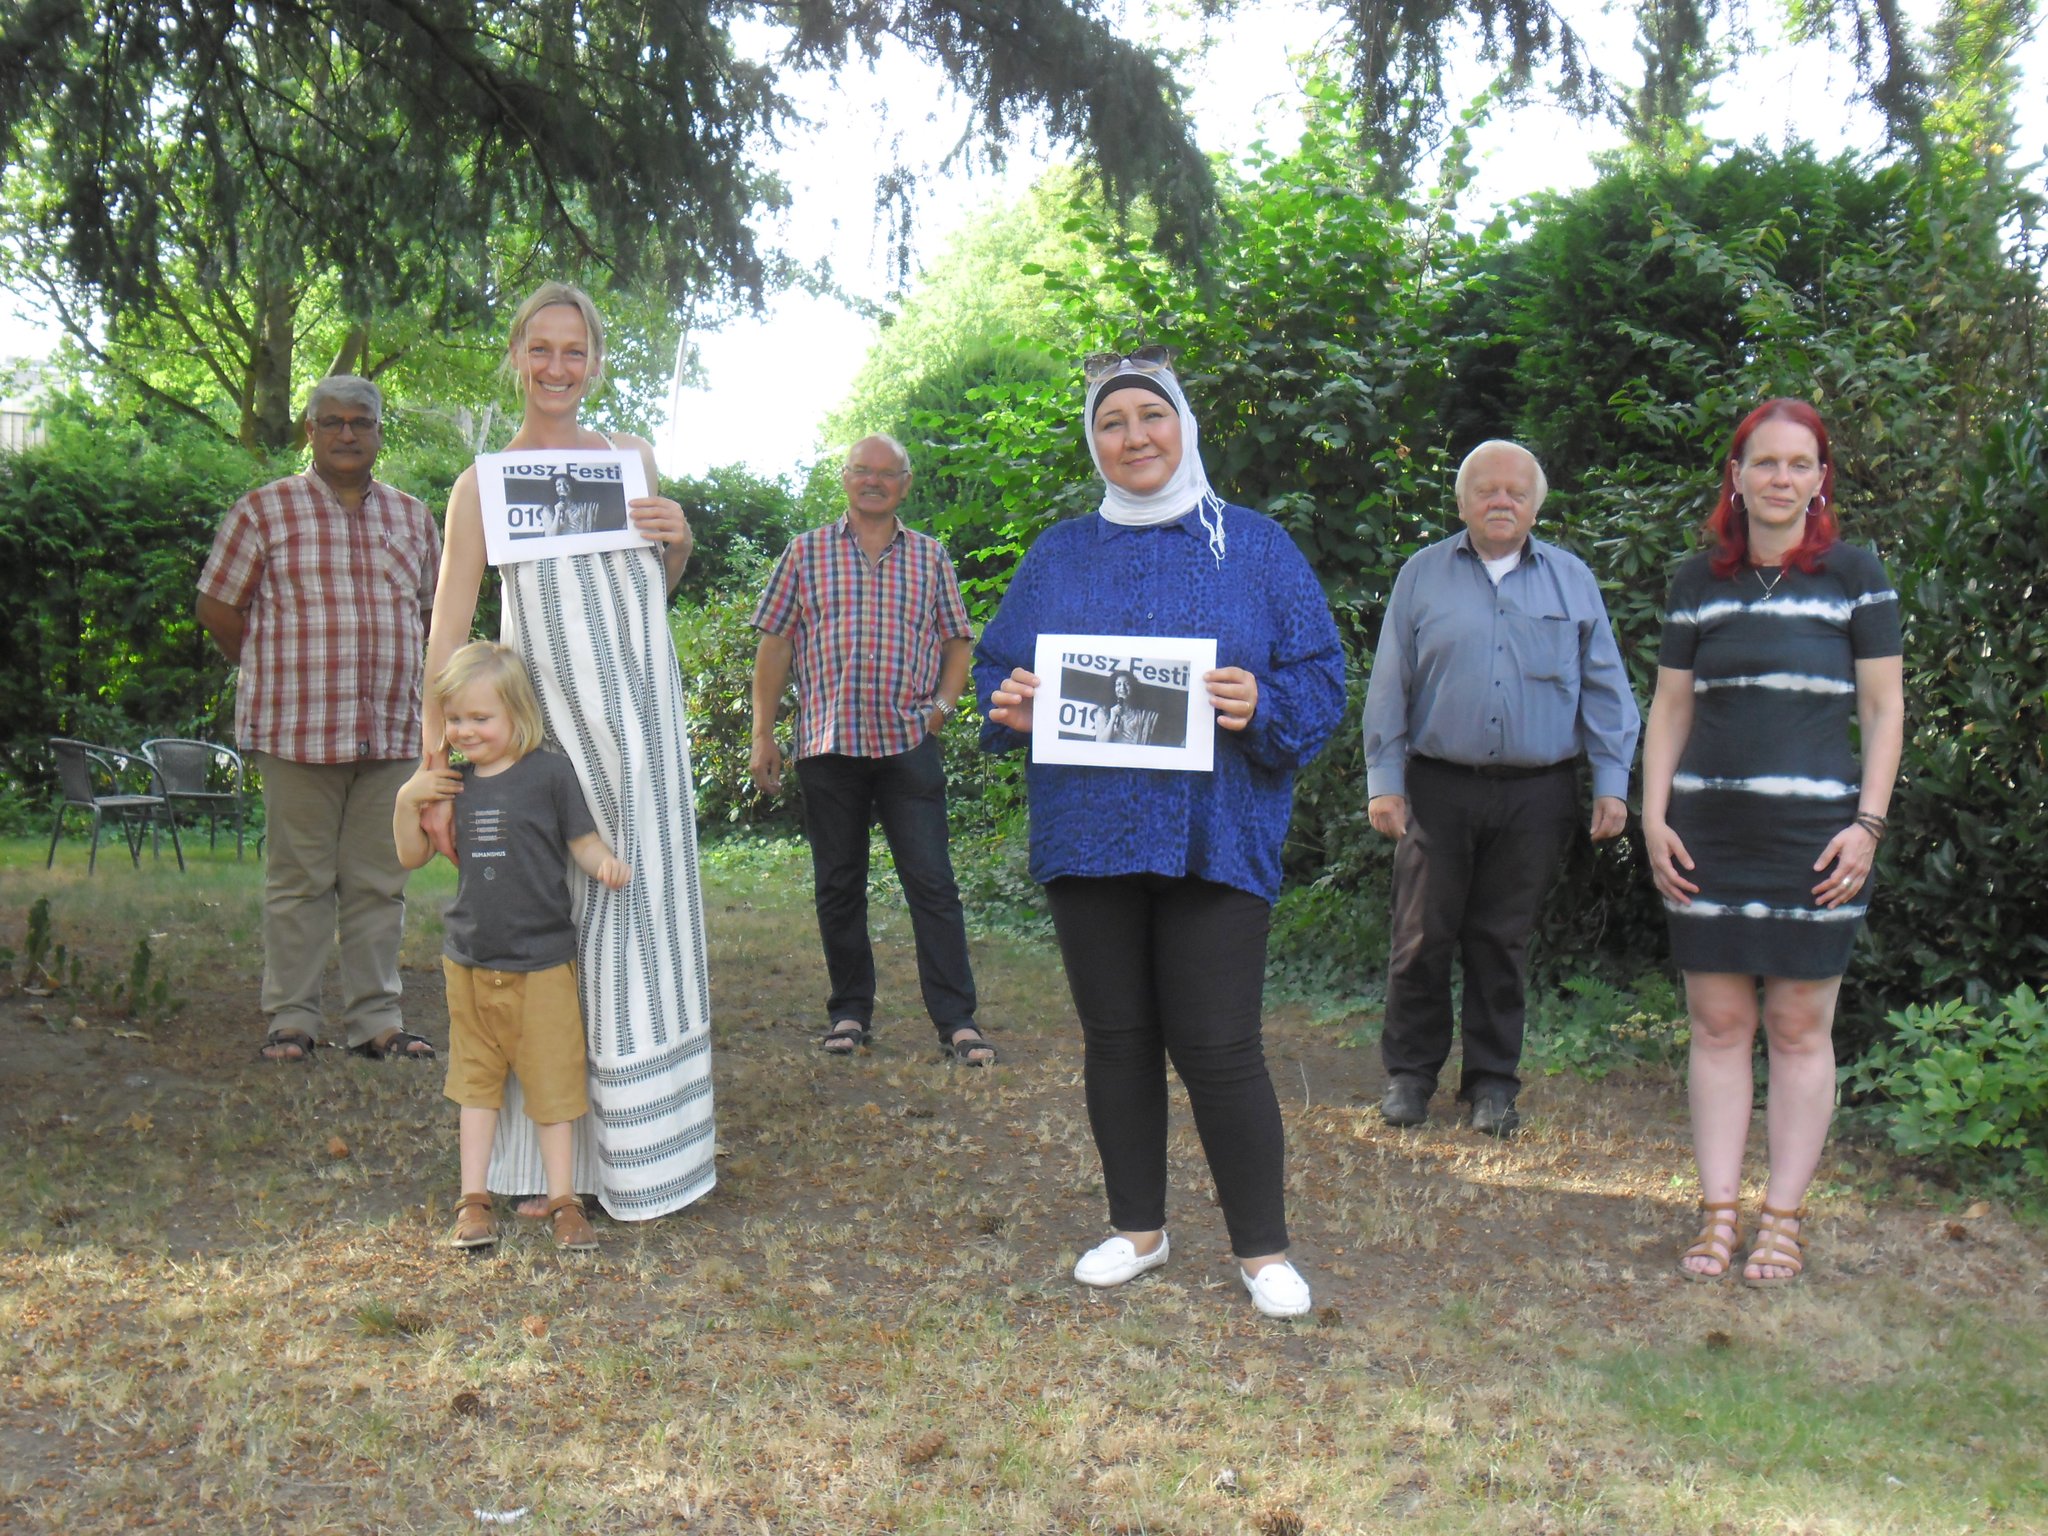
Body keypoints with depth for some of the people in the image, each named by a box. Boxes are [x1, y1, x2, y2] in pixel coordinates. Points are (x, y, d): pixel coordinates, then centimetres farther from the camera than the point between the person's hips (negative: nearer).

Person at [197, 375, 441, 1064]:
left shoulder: (413, 517, 13)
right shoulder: (264, 510, 1)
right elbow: (217, 607, 3)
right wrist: (277, 674, 5)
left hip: (390, 730, 4)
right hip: (297, 729, -3)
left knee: (380, 881, 7)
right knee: (299, 879, 2)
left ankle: (375, 1018, 14)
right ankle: (291, 1017, 11)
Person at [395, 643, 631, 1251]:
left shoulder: (549, 772, -8)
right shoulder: (451, 783, 5)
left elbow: (583, 841, -4)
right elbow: (412, 856, 11)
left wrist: (607, 864, -25)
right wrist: (407, 801, -5)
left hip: (541, 960, -4)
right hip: (469, 961, 4)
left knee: (551, 1081, 3)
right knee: (475, 1080, 12)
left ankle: (562, 1200, 13)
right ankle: (473, 1199, 19)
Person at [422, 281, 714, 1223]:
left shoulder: (632, 458, 11)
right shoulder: (484, 485, 1)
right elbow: (446, 634, -2)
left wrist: (678, 544, 2)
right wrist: (439, 775, -8)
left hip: (641, 723, 3)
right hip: (545, 728, -3)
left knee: (640, 918, 6)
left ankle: (639, 1147, 18)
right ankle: (547, 1159, 12)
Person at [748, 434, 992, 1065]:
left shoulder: (930, 556, 12)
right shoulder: (806, 552, 9)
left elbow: (956, 640, 16)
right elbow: (774, 643, 8)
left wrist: (944, 702, -2)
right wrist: (762, 732, 2)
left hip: (909, 744, 0)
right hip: (828, 744, 0)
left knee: (932, 883, -4)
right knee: (838, 886, 8)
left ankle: (957, 1020, -1)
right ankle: (850, 1012, 20)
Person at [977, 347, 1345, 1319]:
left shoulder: (1255, 548, 6)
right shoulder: (1057, 557, 14)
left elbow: (1321, 679, 3)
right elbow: (998, 669, 16)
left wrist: (1263, 707, -18)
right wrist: (1010, 708, -6)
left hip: (1214, 836, -3)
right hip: (1089, 832, 3)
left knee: (1217, 1046, -5)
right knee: (1115, 1037, 11)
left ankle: (1263, 1249, 11)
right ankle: (1138, 1227, 27)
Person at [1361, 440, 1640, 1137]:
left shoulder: (1573, 581, 10)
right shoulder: (1422, 575, 6)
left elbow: (1605, 689, 9)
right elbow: (1389, 687, 5)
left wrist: (1611, 783, 2)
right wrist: (1383, 781, -1)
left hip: (1536, 796, 1)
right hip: (1438, 787, -1)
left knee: (1503, 942, 8)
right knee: (1422, 936, 3)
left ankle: (1492, 1079, 20)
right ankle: (1409, 1072, 17)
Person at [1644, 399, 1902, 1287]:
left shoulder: (1854, 575, 1)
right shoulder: (1700, 581, 8)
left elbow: (1884, 710, 1)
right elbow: (1670, 707, 11)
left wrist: (1868, 823, -8)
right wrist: (1653, 817, 2)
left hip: (1814, 837, -2)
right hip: (1710, 835, 2)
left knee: (1799, 1029, 3)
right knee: (1718, 1024, 5)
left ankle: (1783, 1221, 12)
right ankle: (1718, 1214, 12)